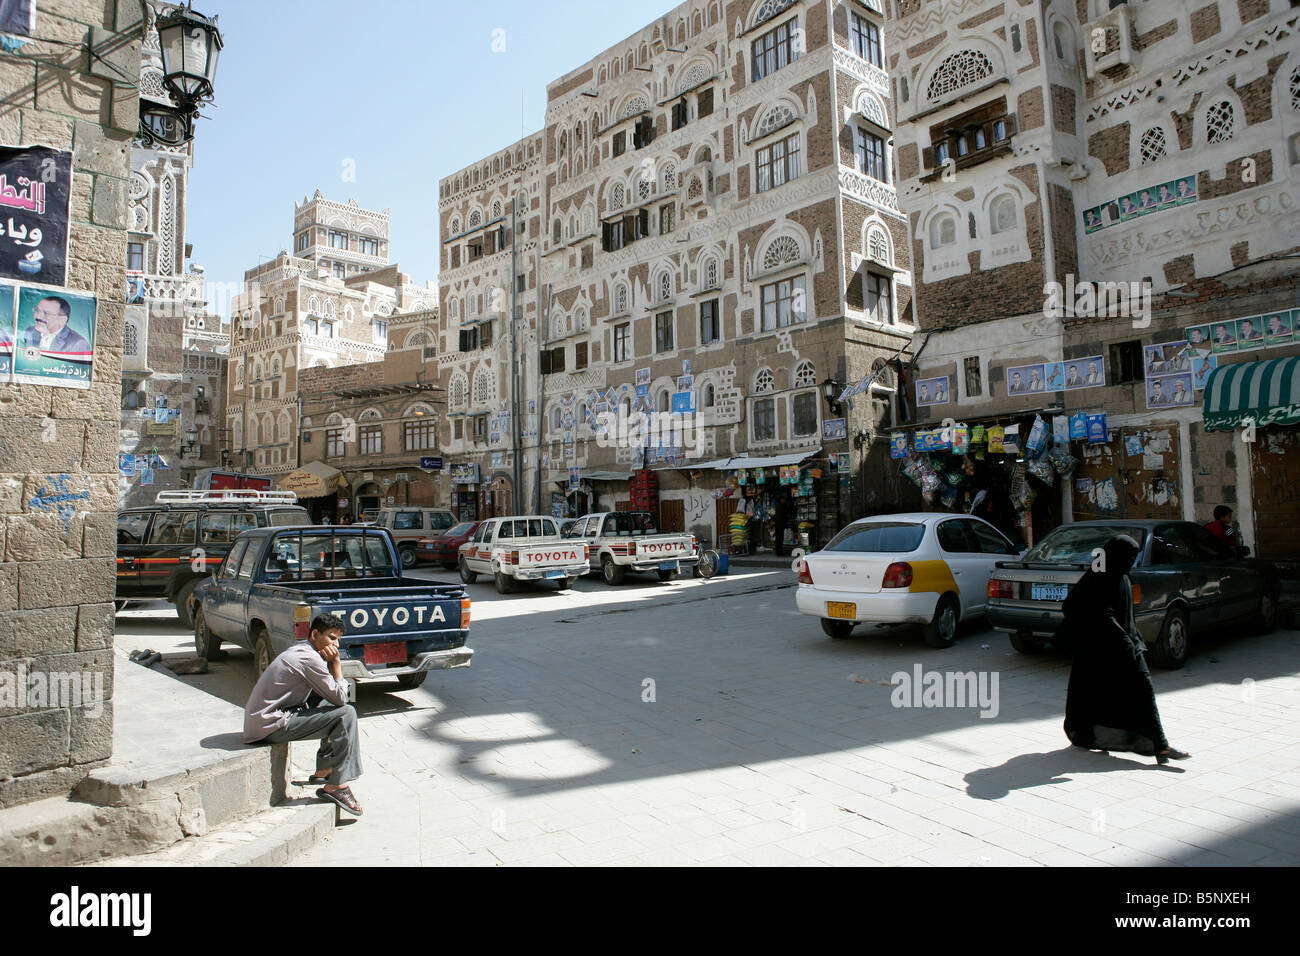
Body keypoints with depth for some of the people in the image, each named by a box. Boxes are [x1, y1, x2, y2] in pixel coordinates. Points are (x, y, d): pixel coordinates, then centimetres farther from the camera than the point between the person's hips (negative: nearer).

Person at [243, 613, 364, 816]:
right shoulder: (310, 659, -17)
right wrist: (336, 663, -8)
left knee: (333, 707, 17)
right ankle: (336, 786, -13)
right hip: (269, 727, -10)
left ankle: (323, 772, 20)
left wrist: (332, 664, 0)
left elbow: (335, 696, 15)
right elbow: (340, 698, -14)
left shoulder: (300, 651, 14)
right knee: (345, 713, -15)